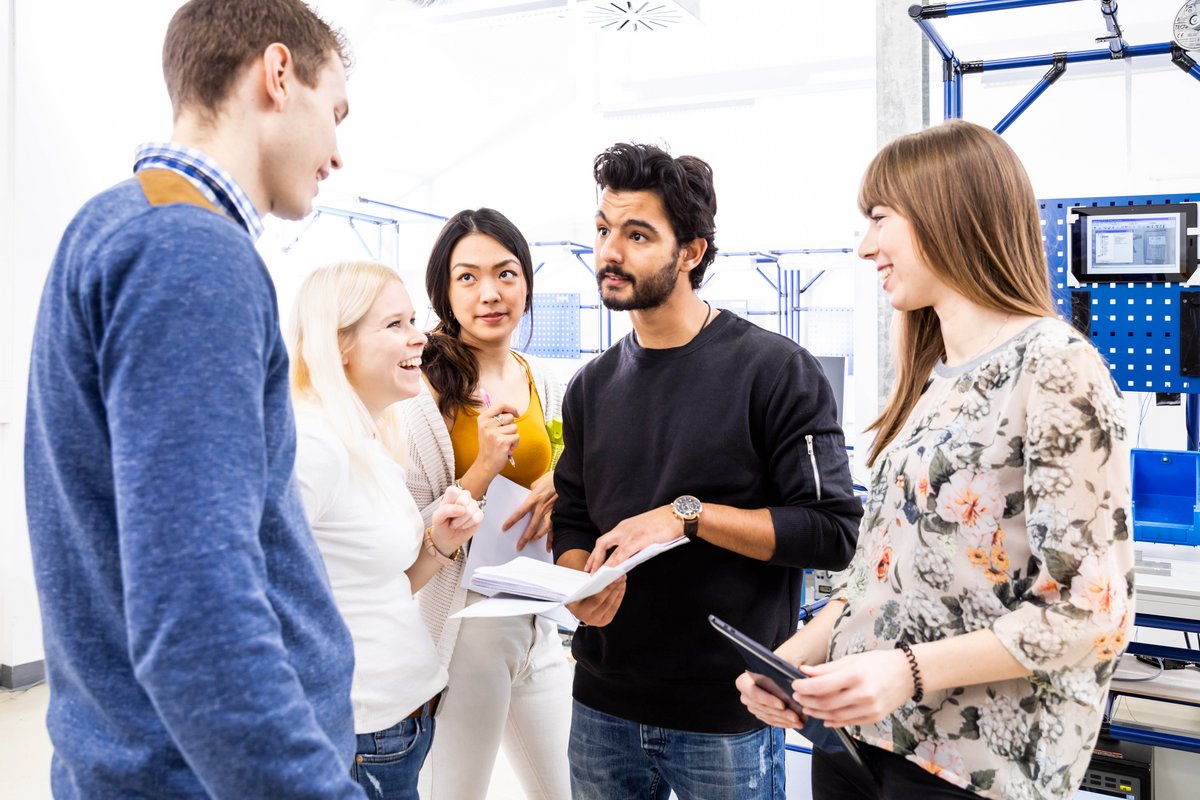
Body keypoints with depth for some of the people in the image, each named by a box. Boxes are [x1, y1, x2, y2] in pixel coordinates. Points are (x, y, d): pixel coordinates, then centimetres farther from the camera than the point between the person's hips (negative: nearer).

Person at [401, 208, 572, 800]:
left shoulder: (543, 384, 5)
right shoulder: (421, 392, -13)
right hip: (460, 615, -6)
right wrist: (483, 469, -24)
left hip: (537, 616, 6)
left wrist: (558, 486, -5)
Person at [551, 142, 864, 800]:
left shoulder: (776, 370, -10)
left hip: (728, 713, -4)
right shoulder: (590, 388, 7)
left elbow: (833, 530, -14)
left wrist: (690, 514, -21)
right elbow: (572, 522, 12)